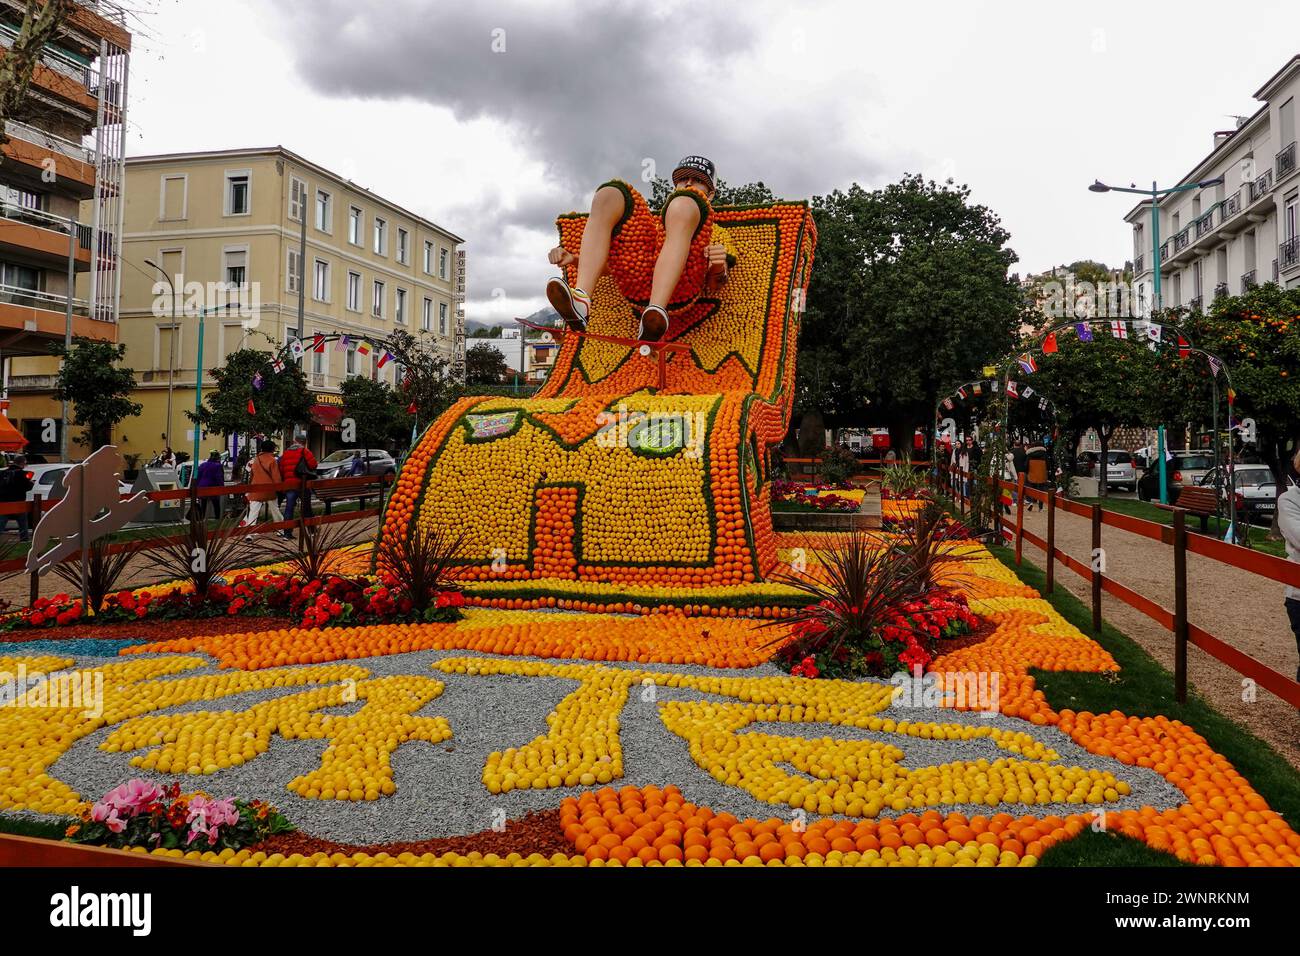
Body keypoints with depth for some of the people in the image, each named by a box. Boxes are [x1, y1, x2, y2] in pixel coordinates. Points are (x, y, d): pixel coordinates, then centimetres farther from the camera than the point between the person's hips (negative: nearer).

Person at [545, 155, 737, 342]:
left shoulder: (717, 233, 35)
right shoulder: (654, 221, 44)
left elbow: (711, 289, 16)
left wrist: (719, 270, -9)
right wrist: (573, 258, 16)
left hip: (680, 289, -3)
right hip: (636, 285, 3)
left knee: (684, 204, -24)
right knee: (609, 194, -10)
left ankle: (656, 312, -46)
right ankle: (581, 301, -34)